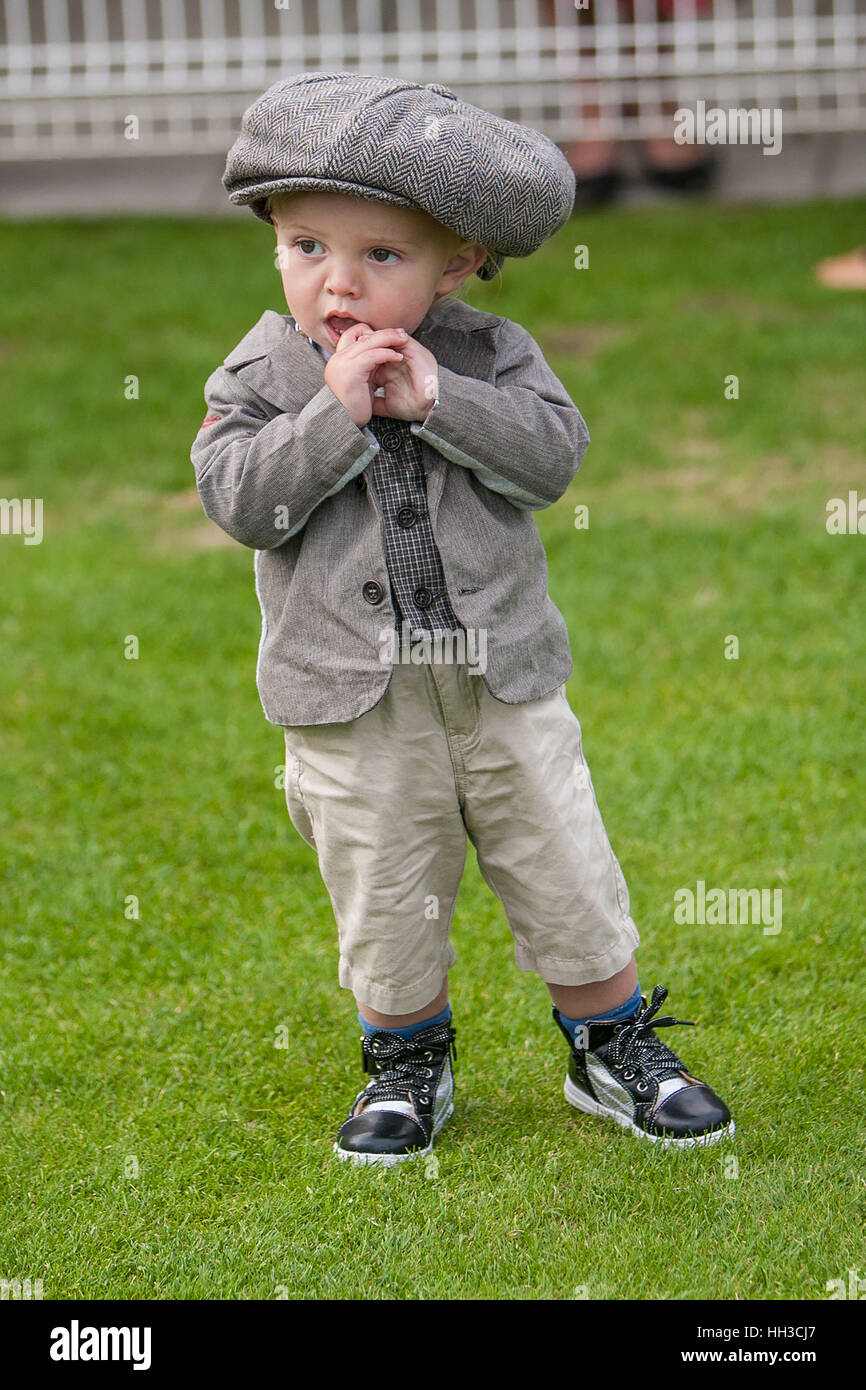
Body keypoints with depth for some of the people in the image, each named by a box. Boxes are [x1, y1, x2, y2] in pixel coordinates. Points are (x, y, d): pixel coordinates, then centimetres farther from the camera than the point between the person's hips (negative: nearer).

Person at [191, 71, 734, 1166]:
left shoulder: (488, 352, 0)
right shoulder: (260, 373, -3)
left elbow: (554, 453, -12)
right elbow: (240, 500, -14)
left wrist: (436, 400, -21)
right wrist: (335, 412, -23)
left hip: (502, 681, 1)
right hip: (354, 706, -1)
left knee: (569, 876, 8)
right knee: (384, 901, 9)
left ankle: (614, 1047, 27)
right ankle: (407, 1065, 31)